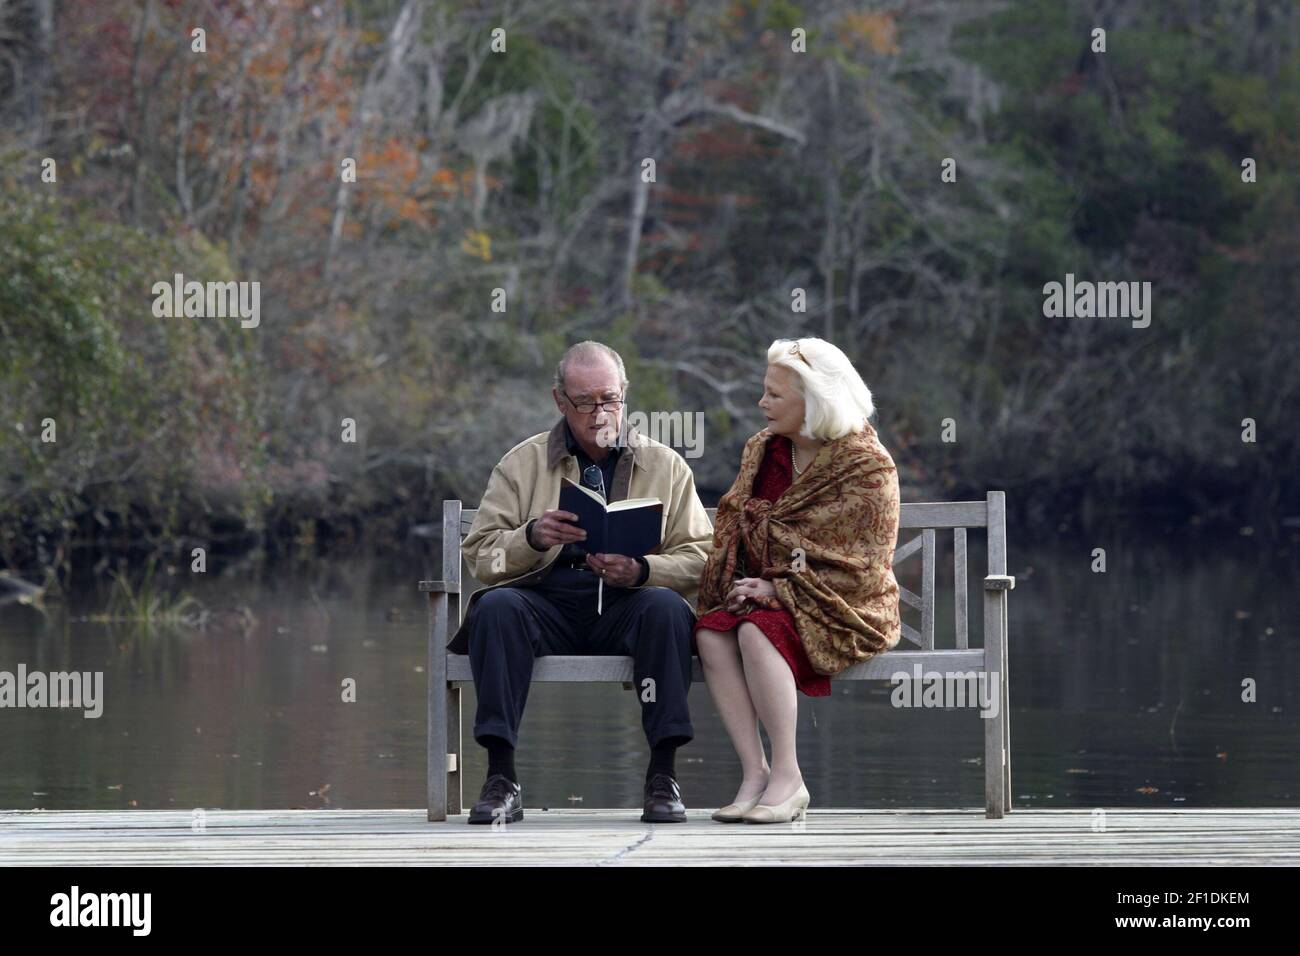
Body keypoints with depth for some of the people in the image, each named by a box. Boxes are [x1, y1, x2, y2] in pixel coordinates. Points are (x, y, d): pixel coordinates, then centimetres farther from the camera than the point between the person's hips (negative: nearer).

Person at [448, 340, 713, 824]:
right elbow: (480, 555, 5)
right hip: (547, 603, 0)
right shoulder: (523, 462, 13)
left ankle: (663, 775, -29)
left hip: (626, 607, 0)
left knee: (667, 607, -33)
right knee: (497, 606, -31)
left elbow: (700, 558, 3)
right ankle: (501, 779, -32)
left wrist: (640, 571, -17)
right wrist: (532, 538, -16)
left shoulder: (666, 465, 13)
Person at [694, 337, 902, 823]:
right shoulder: (762, 451, 12)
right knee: (710, 632, -26)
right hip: (767, 597, 6)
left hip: (843, 609, -6)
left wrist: (776, 588, -19)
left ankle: (787, 777, -30)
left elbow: (858, 565, -14)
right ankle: (754, 772, -28)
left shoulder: (868, 467, -9)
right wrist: (737, 583, -7)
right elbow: (732, 526, 15)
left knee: (757, 632, -34)